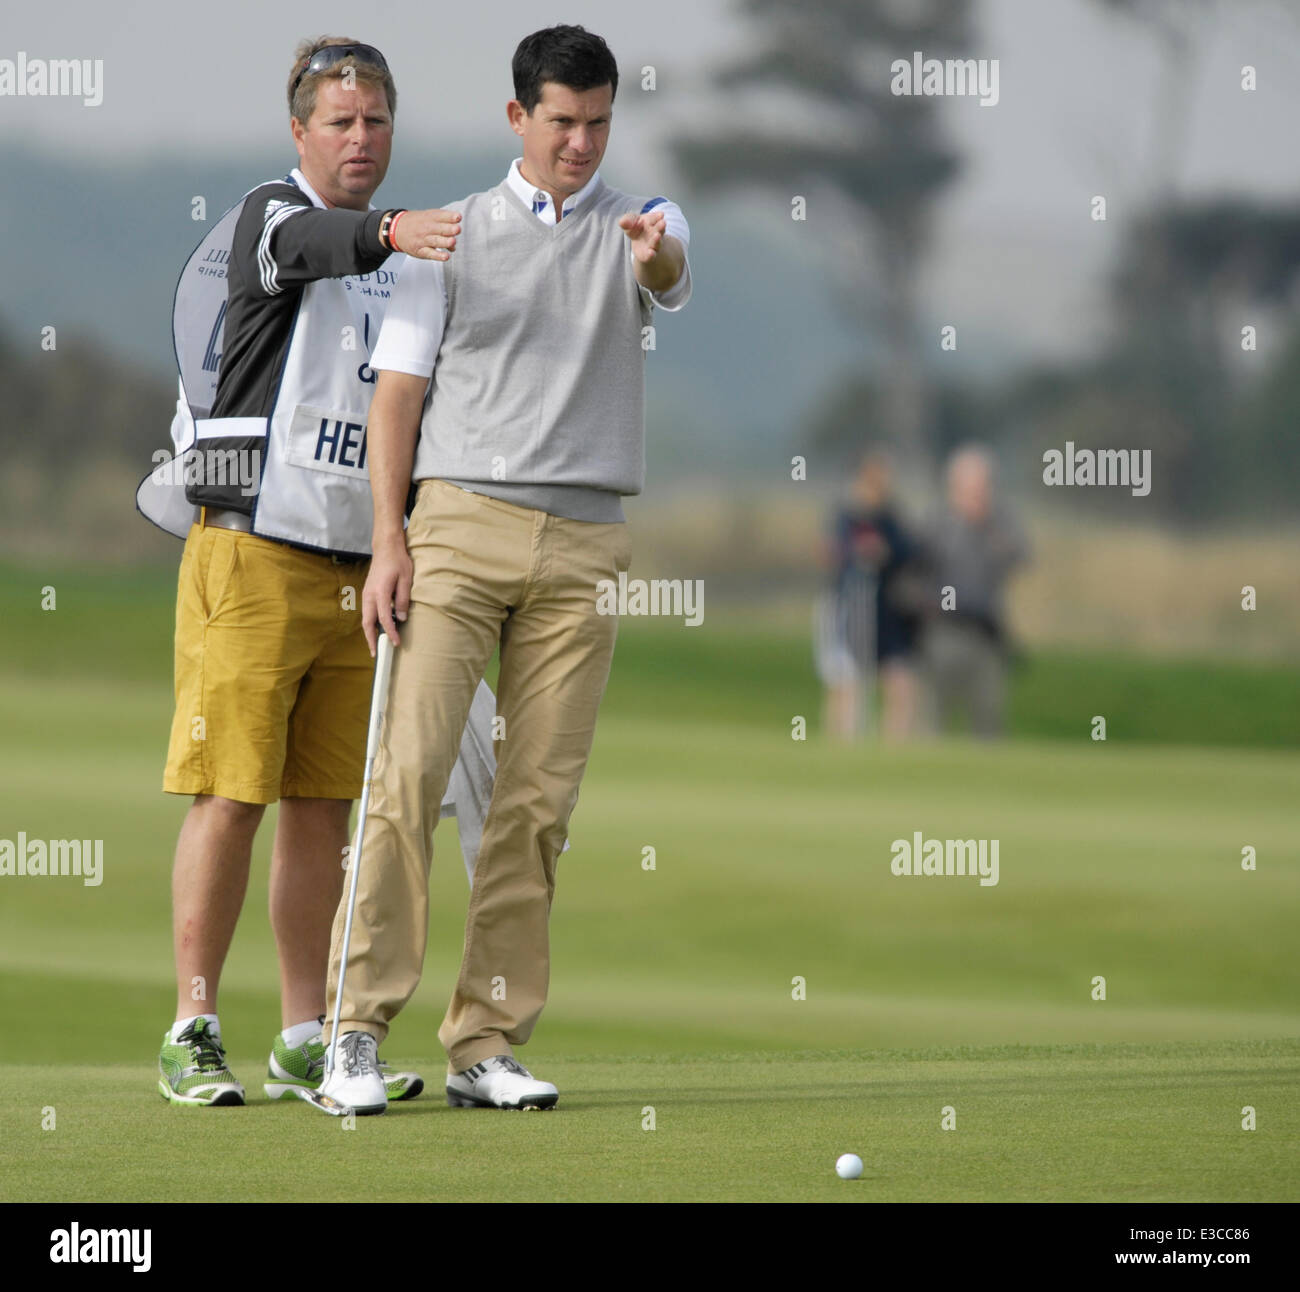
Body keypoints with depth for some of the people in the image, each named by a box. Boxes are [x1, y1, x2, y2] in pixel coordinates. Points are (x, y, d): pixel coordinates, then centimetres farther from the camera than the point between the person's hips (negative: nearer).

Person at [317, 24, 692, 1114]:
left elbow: (668, 276, -16)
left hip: (583, 544, 1)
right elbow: (399, 390, 6)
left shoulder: (637, 227, 9)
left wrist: (653, 252, -42)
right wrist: (389, 540, -5)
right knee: (410, 772, -12)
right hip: (462, 524, -1)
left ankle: (488, 1042, 5)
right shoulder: (453, 234, 9)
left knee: (539, 801, 1)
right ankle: (359, 1025, -11)